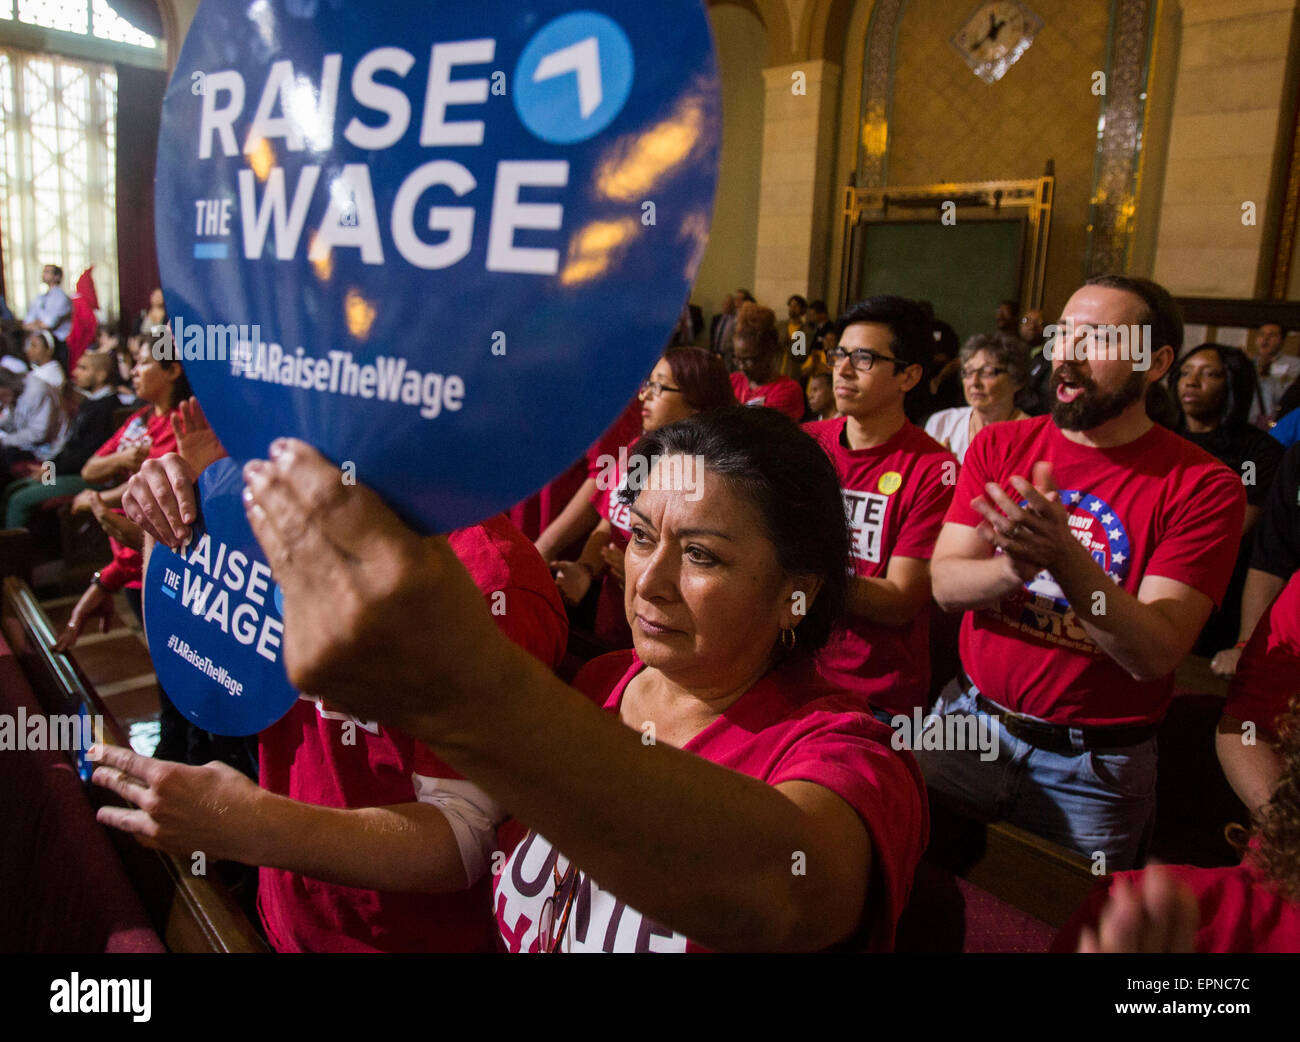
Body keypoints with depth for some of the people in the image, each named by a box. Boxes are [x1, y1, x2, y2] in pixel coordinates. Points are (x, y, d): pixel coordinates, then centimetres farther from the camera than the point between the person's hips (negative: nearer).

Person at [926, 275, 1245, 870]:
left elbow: (1153, 654, -19)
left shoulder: (1203, 486, -11)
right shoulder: (999, 446, 0)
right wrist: (1015, 568, -31)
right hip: (969, 723, 3)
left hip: (1092, 769, -2)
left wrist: (1064, 556, -35)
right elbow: (945, 585, -9)